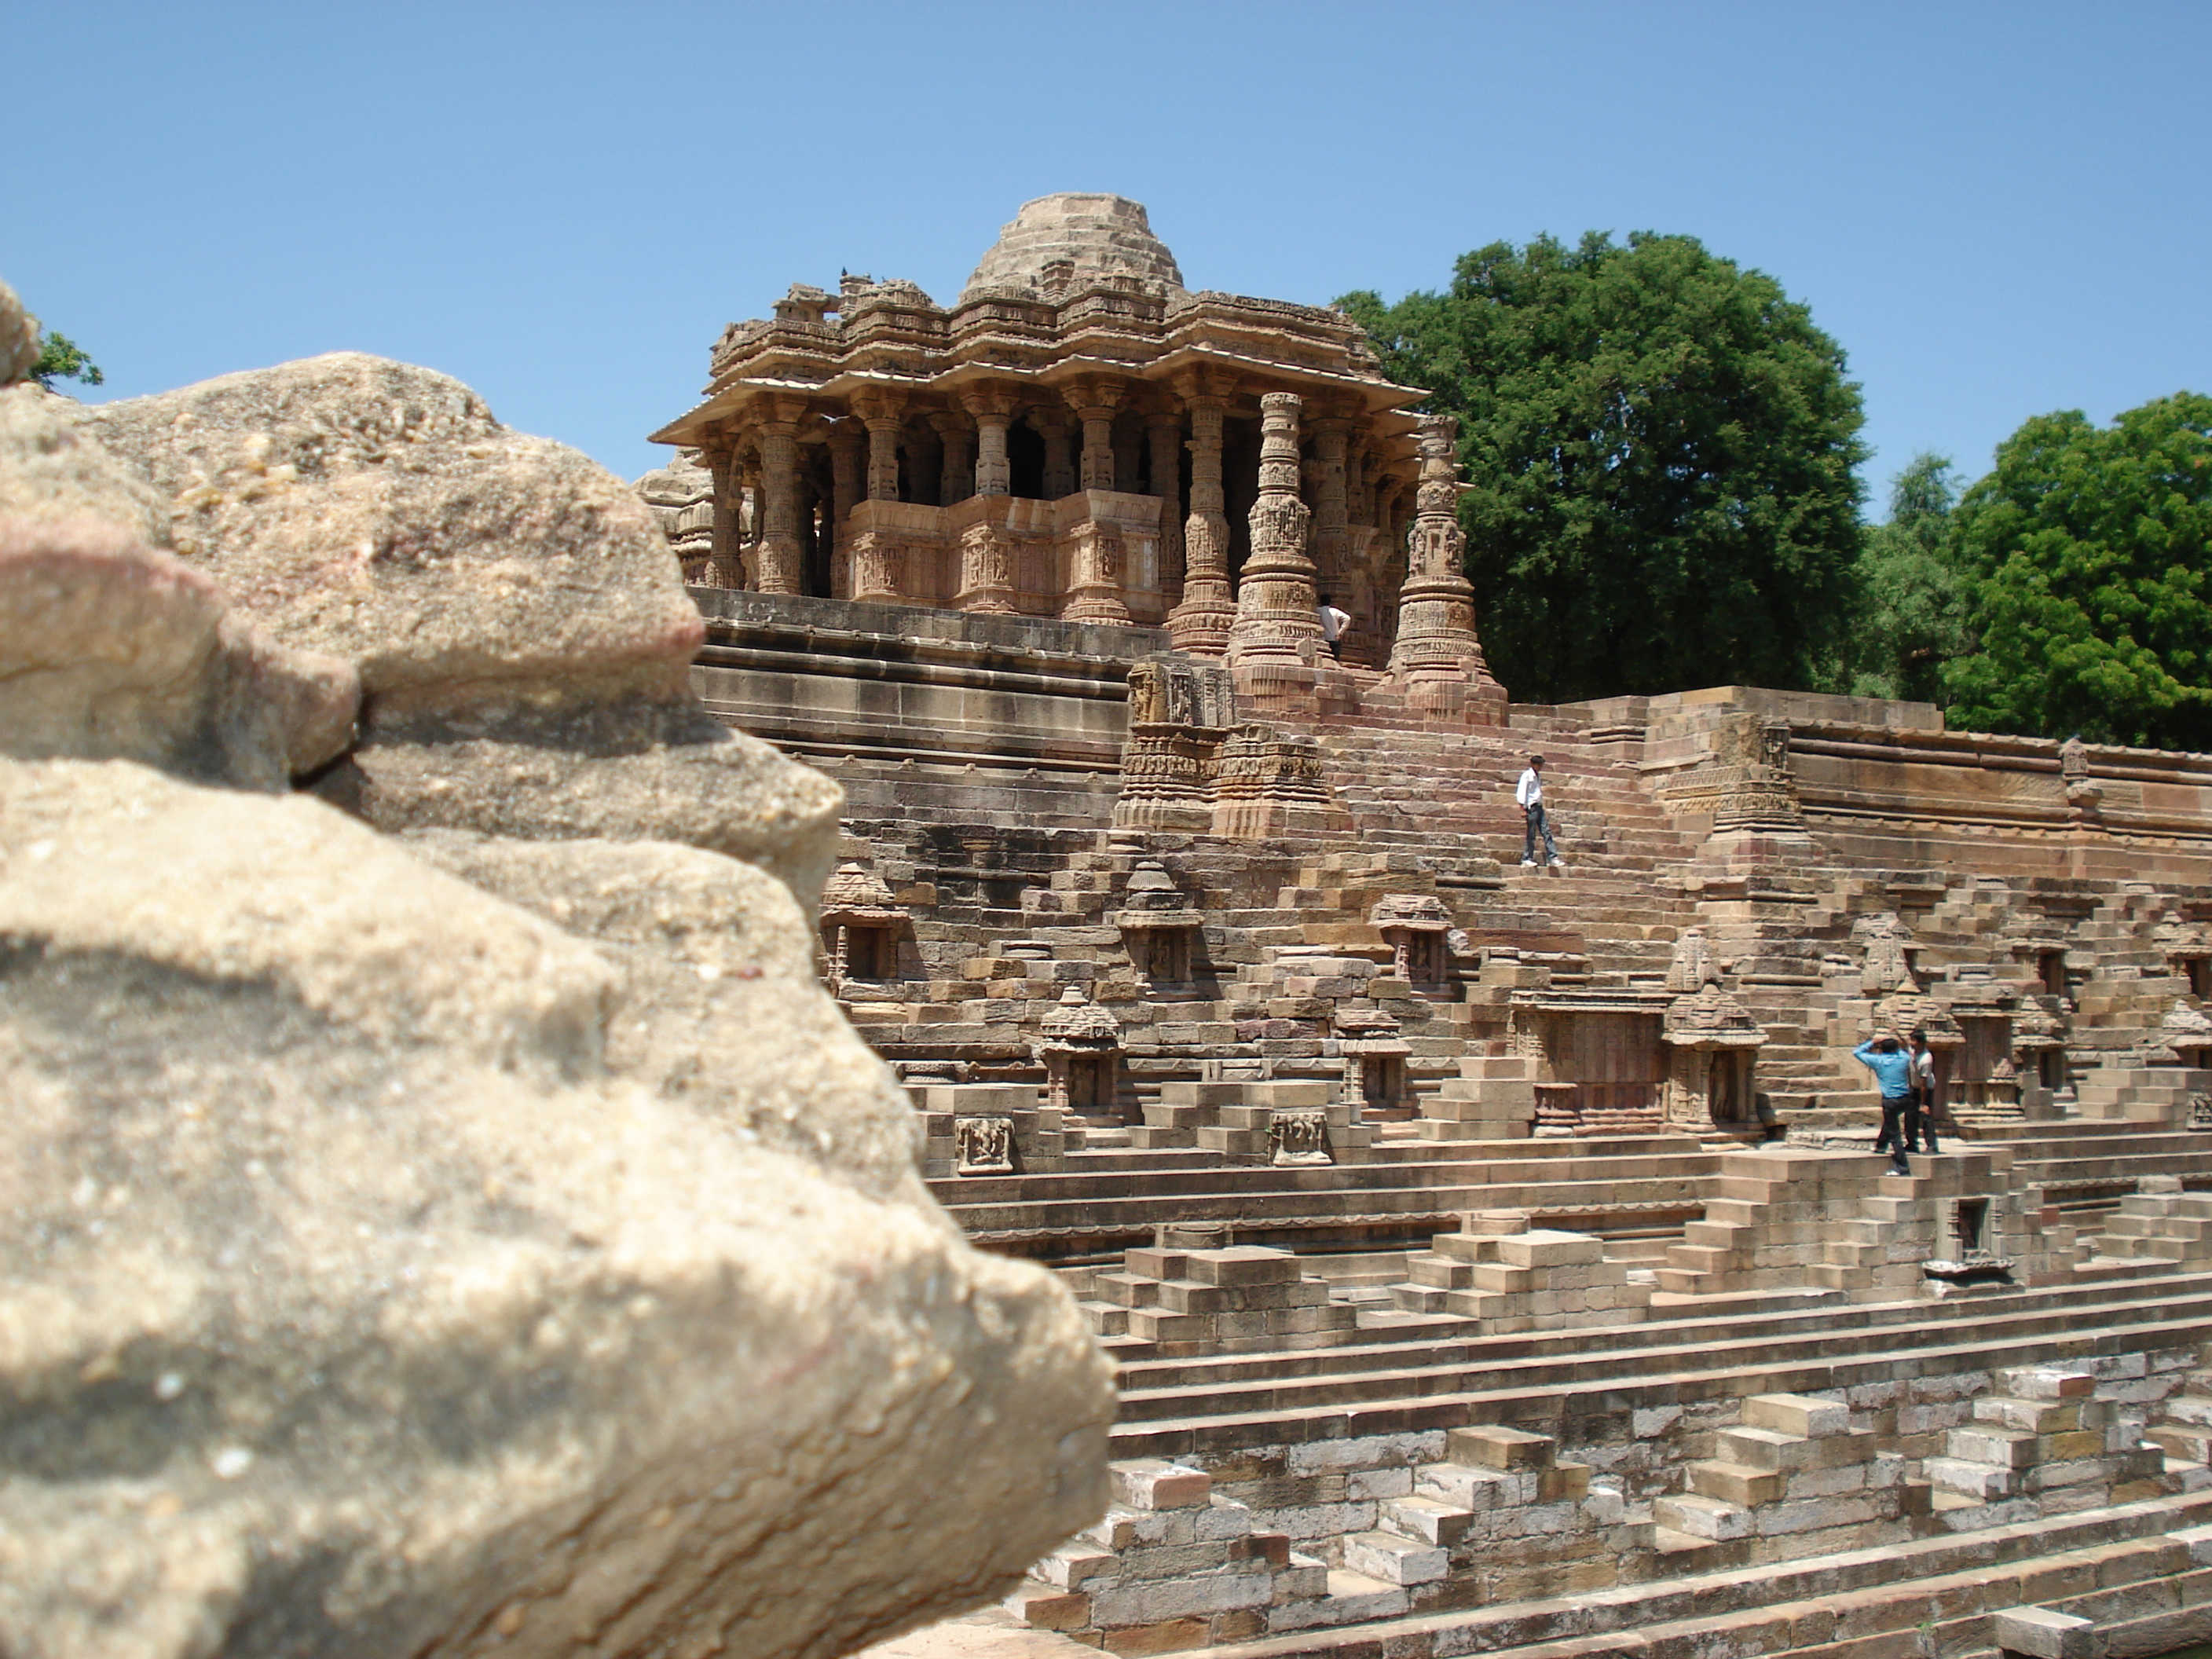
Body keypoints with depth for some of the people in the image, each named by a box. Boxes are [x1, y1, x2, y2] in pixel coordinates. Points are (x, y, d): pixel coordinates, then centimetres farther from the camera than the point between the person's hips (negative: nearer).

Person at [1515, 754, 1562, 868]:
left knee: (1546, 832, 1)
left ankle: (1552, 858, -1)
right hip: (1531, 807, -8)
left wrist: (1541, 805, 19)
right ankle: (1526, 860, -2)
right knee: (1530, 834, -6)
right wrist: (1523, 810, -16)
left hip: (1539, 807, 8)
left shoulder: (1538, 776, 17)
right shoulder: (1527, 775, -7)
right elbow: (1521, 792, -11)